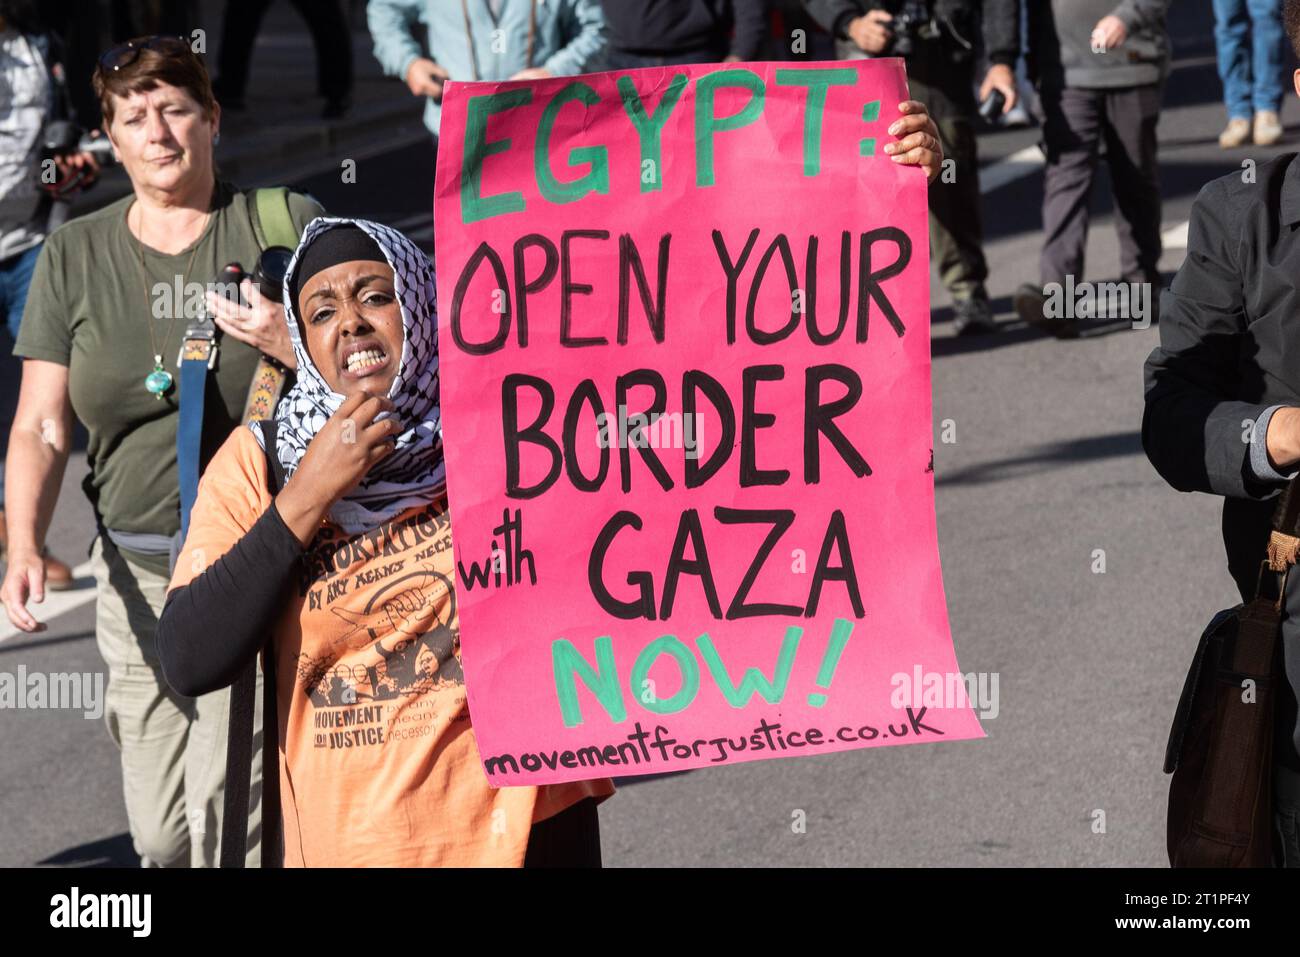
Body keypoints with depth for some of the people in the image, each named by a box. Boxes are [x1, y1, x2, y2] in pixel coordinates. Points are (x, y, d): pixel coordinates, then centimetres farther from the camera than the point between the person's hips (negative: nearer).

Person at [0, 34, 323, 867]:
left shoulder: (287, 226, 0)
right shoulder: (74, 255, 8)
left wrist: (292, 346, -19)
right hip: (139, 576, 4)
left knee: (226, 814, -14)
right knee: (159, 831, 7)